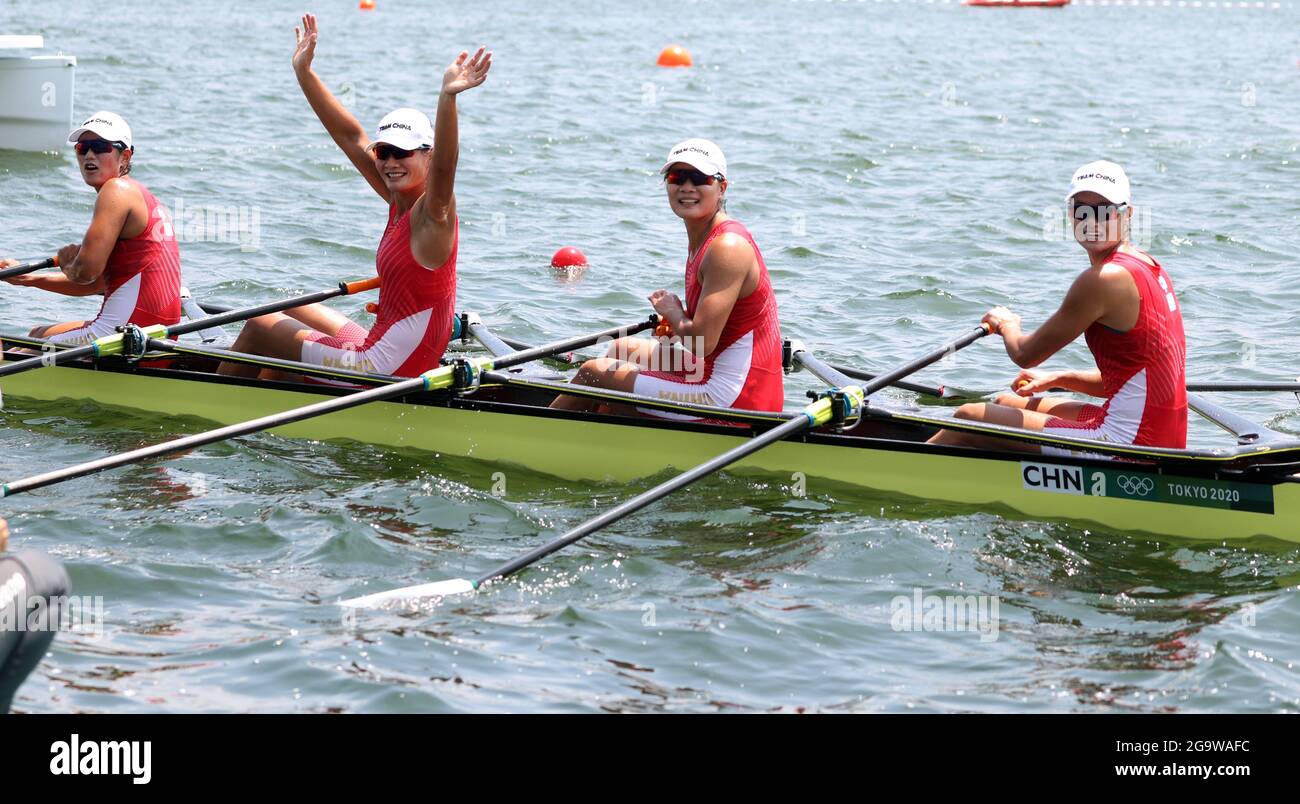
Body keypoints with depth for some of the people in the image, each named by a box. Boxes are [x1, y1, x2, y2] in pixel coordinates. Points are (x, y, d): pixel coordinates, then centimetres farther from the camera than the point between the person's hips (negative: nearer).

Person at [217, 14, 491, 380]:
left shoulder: (431, 213, -18)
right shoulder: (400, 201, 5)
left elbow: (445, 165, -40)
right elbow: (351, 137, 10)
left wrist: (448, 96, -55)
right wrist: (304, 72, 11)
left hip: (381, 370, -9)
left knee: (259, 327, 7)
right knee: (290, 309, 30)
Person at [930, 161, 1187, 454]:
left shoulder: (1103, 279, -17)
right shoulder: (1148, 266, 12)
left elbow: (1024, 354, -7)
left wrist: (1007, 324, 16)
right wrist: (1058, 379, 22)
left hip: (1133, 439, -10)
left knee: (969, 419, 3)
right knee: (1007, 404, 28)